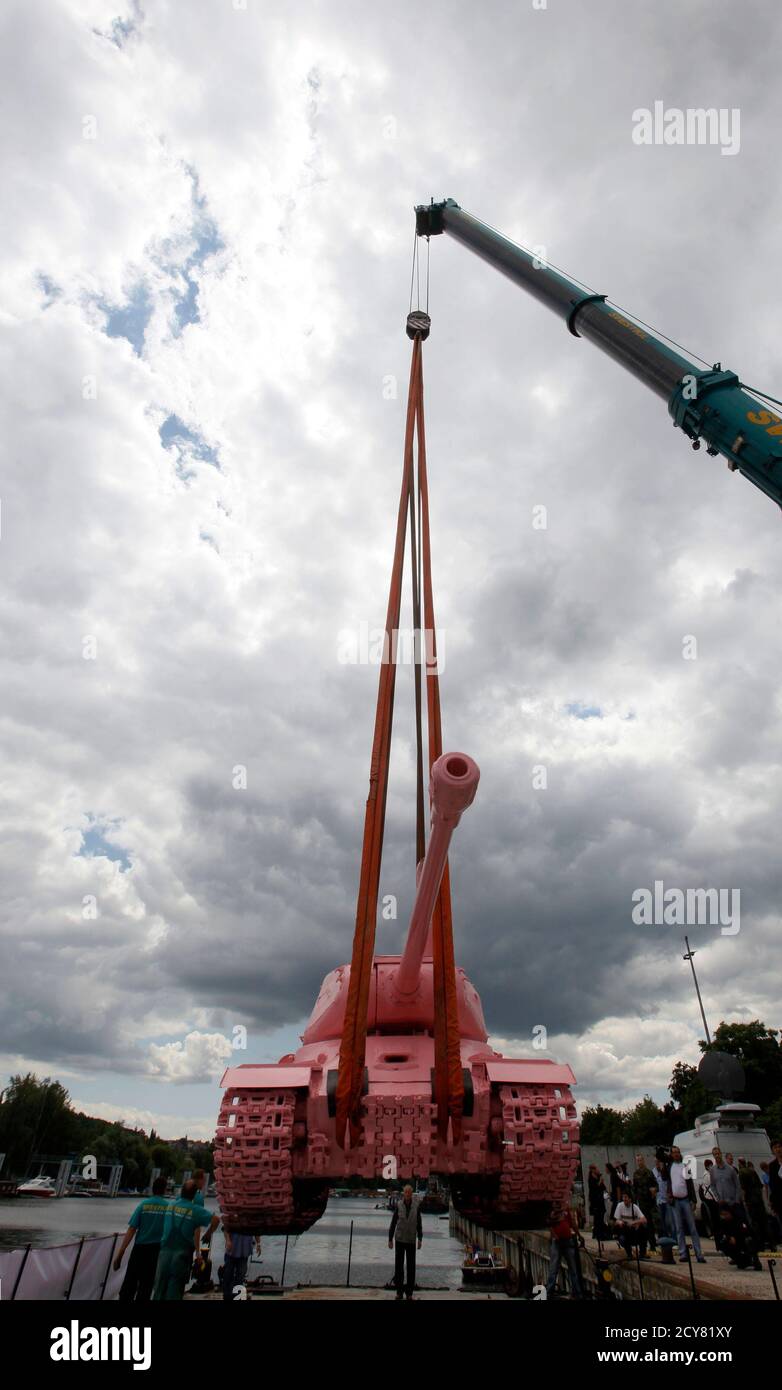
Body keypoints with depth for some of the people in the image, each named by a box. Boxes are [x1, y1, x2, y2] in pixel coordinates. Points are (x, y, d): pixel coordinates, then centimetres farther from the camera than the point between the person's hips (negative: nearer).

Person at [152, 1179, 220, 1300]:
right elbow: (215, 1219, -12)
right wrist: (208, 1234, 4)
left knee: (159, 1288, 12)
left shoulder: (171, 1204, 1)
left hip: (165, 1251, 3)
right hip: (182, 1253, -3)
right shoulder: (195, 1210, -10)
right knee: (174, 1292, 6)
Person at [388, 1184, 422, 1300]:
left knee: (411, 1267, 2)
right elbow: (393, 1222, -1)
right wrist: (390, 1239, 0)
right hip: (399, 1239, 0)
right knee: (399, 1265, 4)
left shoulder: (416, 1206, -6)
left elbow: (419, 1223, 3)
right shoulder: (398, 1205, -8)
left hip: (411, 1240, 0)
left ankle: (409, 1292, 14)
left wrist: (420, 1239, 0)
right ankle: (399, 1291, 18)